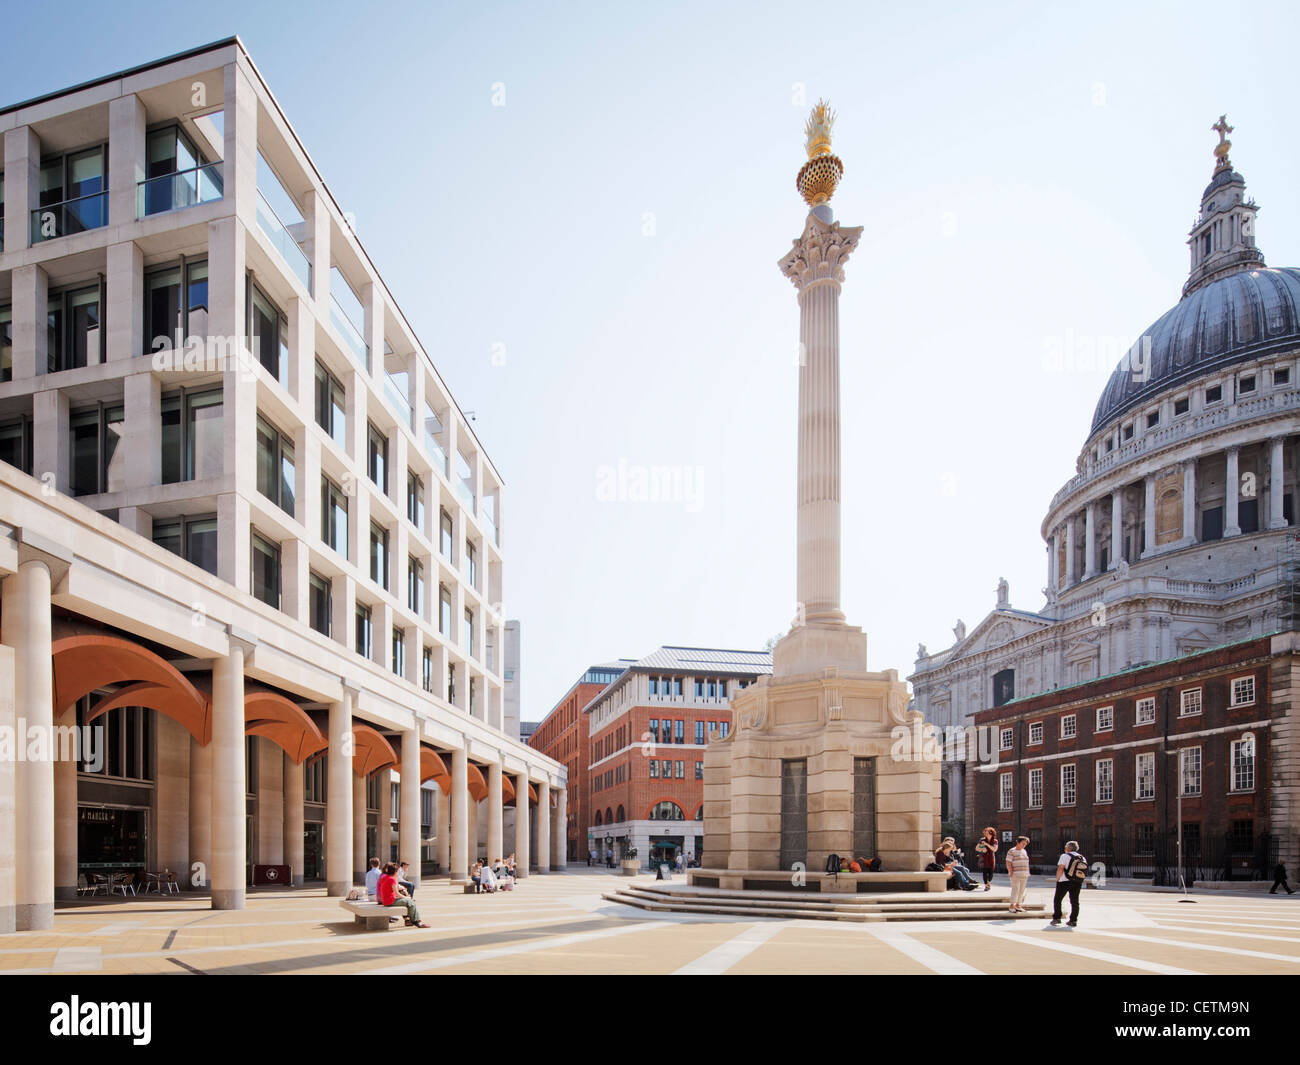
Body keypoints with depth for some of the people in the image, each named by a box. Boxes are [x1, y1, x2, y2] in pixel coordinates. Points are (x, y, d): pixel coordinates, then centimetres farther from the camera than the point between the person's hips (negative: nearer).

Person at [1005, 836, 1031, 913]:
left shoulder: (1024, 851, 15)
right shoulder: (1011, 851, -6)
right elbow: (1008, 863, -9)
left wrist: (1027, 873, 14)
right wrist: (1011, 873, -15)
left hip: (1024, 875, 7)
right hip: (1016, 874, -7)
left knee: (1021, 891, 7)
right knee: (1015, 890, -9)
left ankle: (1018, 905, 17)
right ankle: (1012, 906, -3)